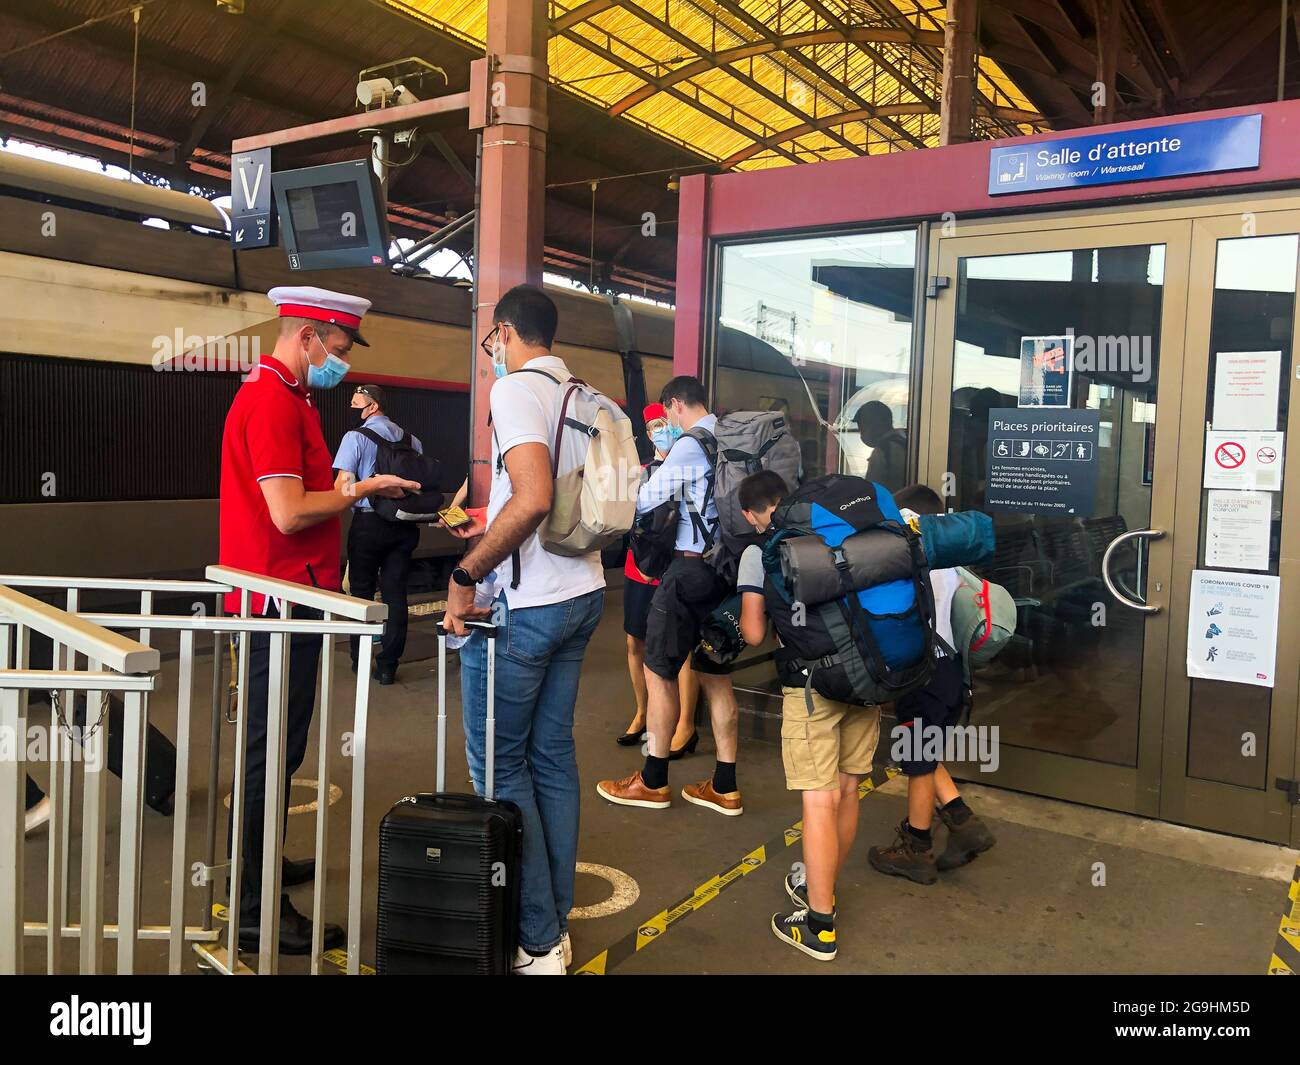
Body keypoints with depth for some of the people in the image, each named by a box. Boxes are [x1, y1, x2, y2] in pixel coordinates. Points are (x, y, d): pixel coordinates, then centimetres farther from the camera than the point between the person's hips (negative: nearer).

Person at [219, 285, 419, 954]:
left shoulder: (283, 396, 17)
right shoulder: (272, 402, -17)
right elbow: (289, 513, -24)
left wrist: (357, 490, 10)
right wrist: (361, 490, -12)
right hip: (282, 596, -11)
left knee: (273, 742, 19)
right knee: (273, 749, -4)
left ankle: (260, 867, 34)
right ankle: (259, 910, 5)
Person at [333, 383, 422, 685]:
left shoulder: (356, 437, -7)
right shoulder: (410, 440, 6)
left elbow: (343, 484, -12)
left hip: (368, 523, -3)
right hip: (405, 525, 3)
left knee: (362, 591, 12)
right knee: (396, 592, 6)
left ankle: (360, 659, 22)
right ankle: (388, 664, 8)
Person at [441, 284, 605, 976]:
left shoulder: (516, 389, -13)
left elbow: (533, 498, -28)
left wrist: (466, 574, -19)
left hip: (525, 607, -8)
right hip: (581, 594, 8)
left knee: (499, 766, 2)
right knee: (552, 757, 14)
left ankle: (536, 943, 9)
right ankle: (556, 920, 25)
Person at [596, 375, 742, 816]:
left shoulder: (689, 446, -12)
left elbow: (643, 501, -11)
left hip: (691, 569, -8)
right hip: (729, 569, 8)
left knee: (659, 670, 5)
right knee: (715, 673, 13)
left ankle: (653, 781, 15)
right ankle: (724, 787, 19)